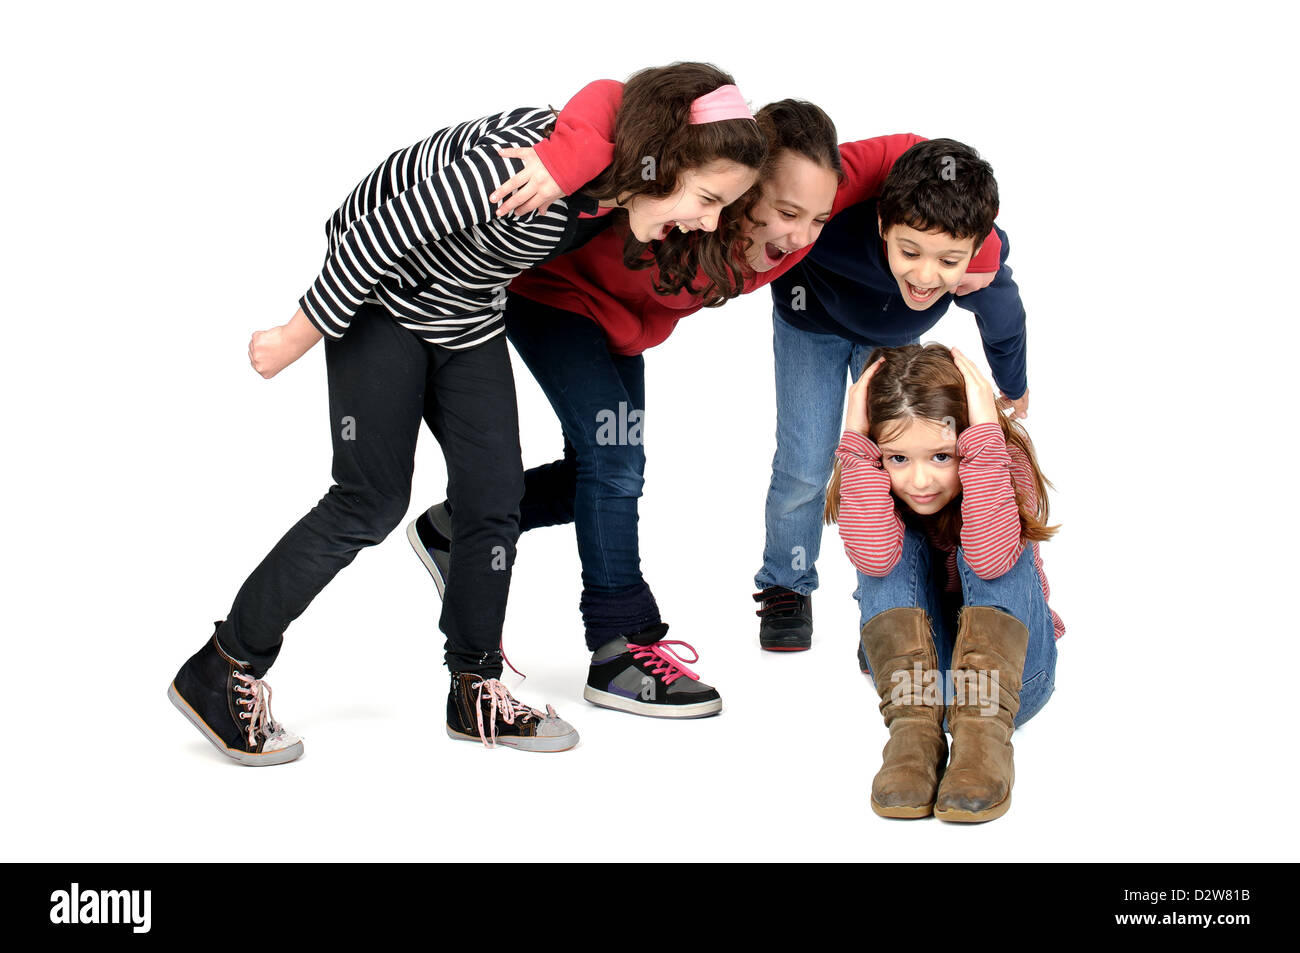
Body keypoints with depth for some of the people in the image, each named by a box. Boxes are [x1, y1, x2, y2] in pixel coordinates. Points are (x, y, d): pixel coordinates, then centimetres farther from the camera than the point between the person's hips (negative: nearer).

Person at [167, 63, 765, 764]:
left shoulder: (616, 185, -14)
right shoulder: (519, 163, -39)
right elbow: (378, 235, -31)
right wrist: (293, 340, -22)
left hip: (468, 316, 7)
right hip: (378, 296, -7)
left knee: (495, 495, 3)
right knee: (371, 501, -7)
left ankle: (476, 692, 17)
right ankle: (221, 672, 5)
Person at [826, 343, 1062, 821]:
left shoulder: (1004, 460, -18)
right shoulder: (872, 478, -12)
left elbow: (990, 560, -38)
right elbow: (873, 558, -34)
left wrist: (985, 434, -40)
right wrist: (857, 439, -35)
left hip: (1013, 669, -2)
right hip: (914, 660, 2)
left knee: (998, 554, -26)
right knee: (899, 545, -22)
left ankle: (984, 729, -43)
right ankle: (914, 727, -39)